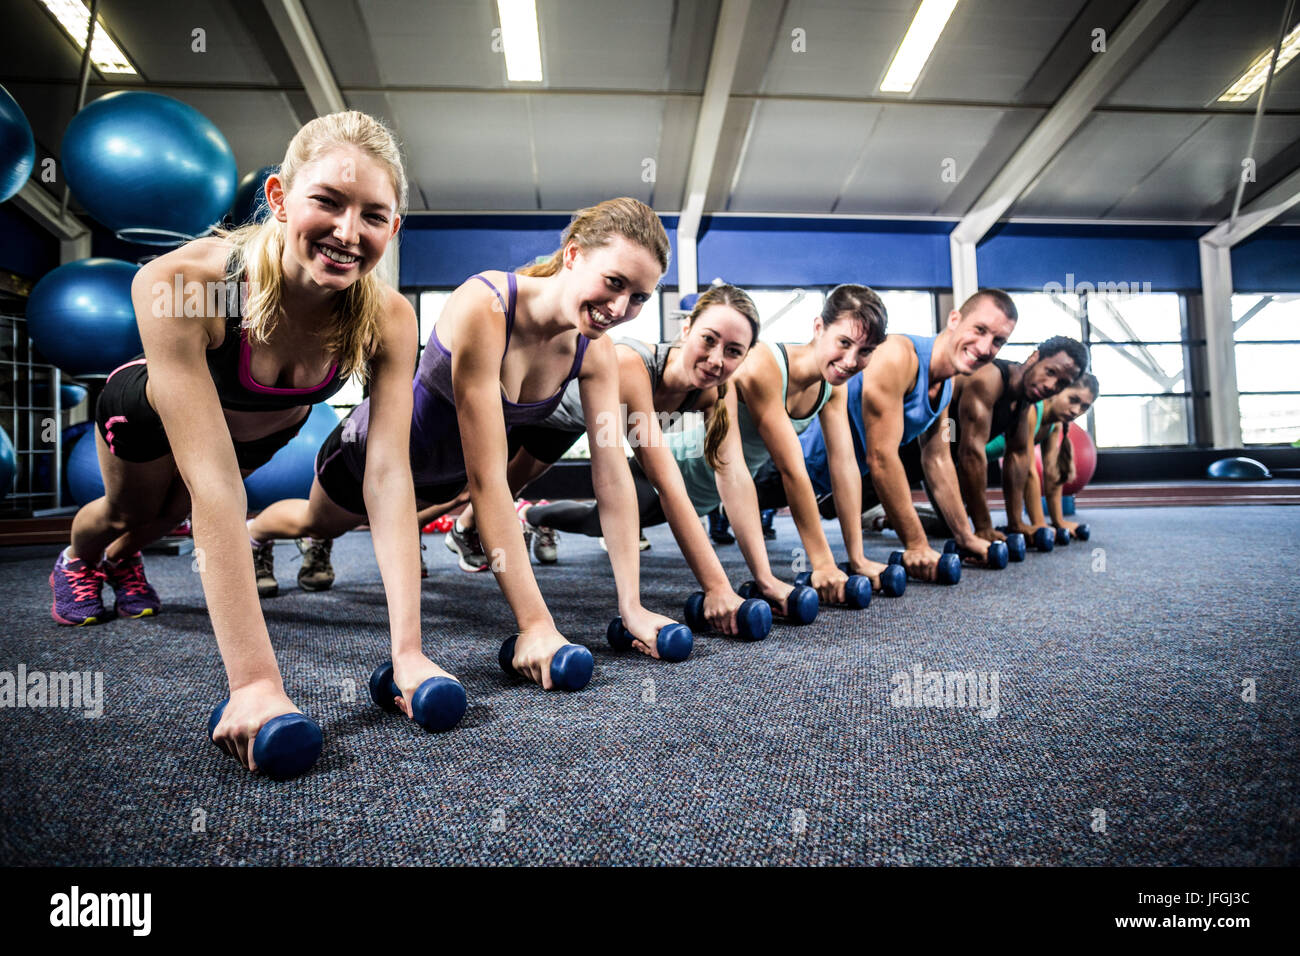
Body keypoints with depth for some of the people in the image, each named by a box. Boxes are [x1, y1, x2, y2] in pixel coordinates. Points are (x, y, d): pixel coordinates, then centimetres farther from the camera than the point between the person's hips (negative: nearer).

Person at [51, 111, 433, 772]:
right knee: (127, 512, 25)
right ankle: (77, 562, 63)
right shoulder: (180, 284, -44)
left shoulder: (388, 320, -35)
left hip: (268, 427, 3)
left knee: (167, 516, 27)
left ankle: (123, 559, 64)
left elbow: (388, 478, -39)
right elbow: (214, 486, -49)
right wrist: (253, 677, -51)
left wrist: (408, 651, -46)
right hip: (153, 407, -2)